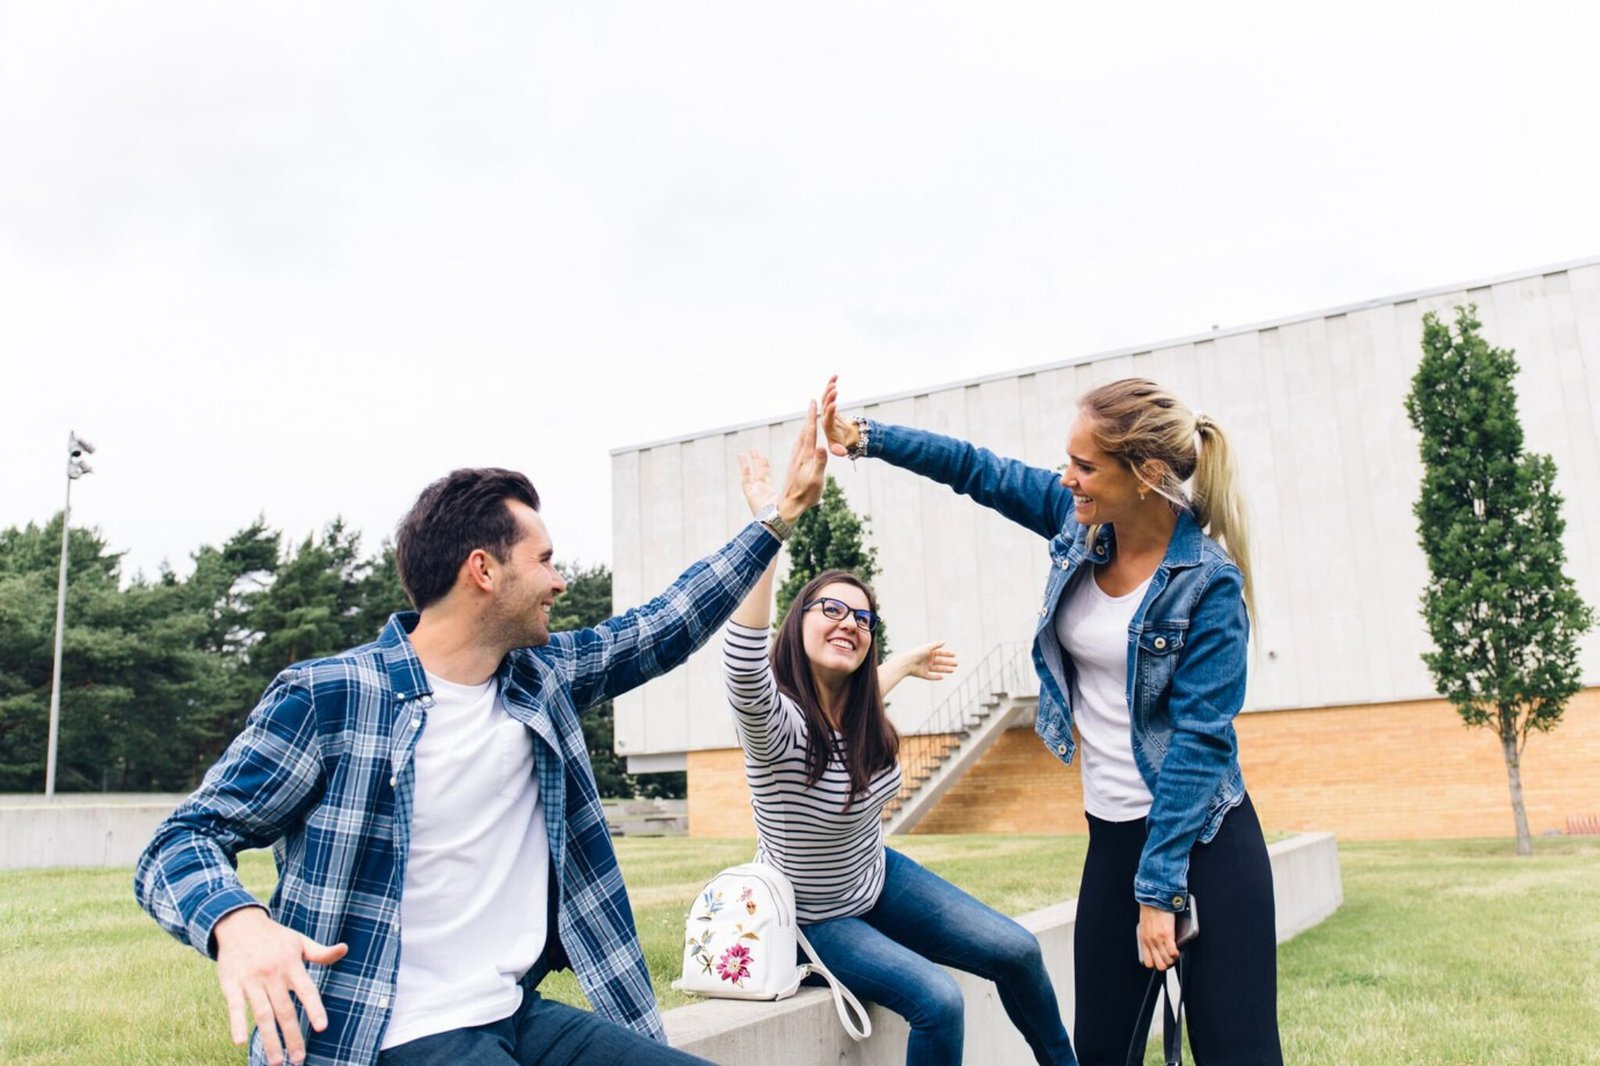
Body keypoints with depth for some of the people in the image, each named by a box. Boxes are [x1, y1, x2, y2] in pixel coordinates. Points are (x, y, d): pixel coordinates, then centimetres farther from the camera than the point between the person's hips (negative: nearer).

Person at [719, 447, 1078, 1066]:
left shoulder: (863, 719, -9)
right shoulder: (777, 724, -30)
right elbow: (745, 666, -55)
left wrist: (908, 663, 32)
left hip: (880, 878, 7)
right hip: (815, 917, -7)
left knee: (1017, 951, 3)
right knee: (939, 1001, -25)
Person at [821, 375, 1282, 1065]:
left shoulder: (1208, 582, -17)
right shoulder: (1082, 521, -1)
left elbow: (1200, 739, -18)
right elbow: (981, 470, 10)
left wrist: (1158, 888, -18)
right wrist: (863, 437, 5)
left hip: (1204, 837, -6)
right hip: (1113, 834, 6)